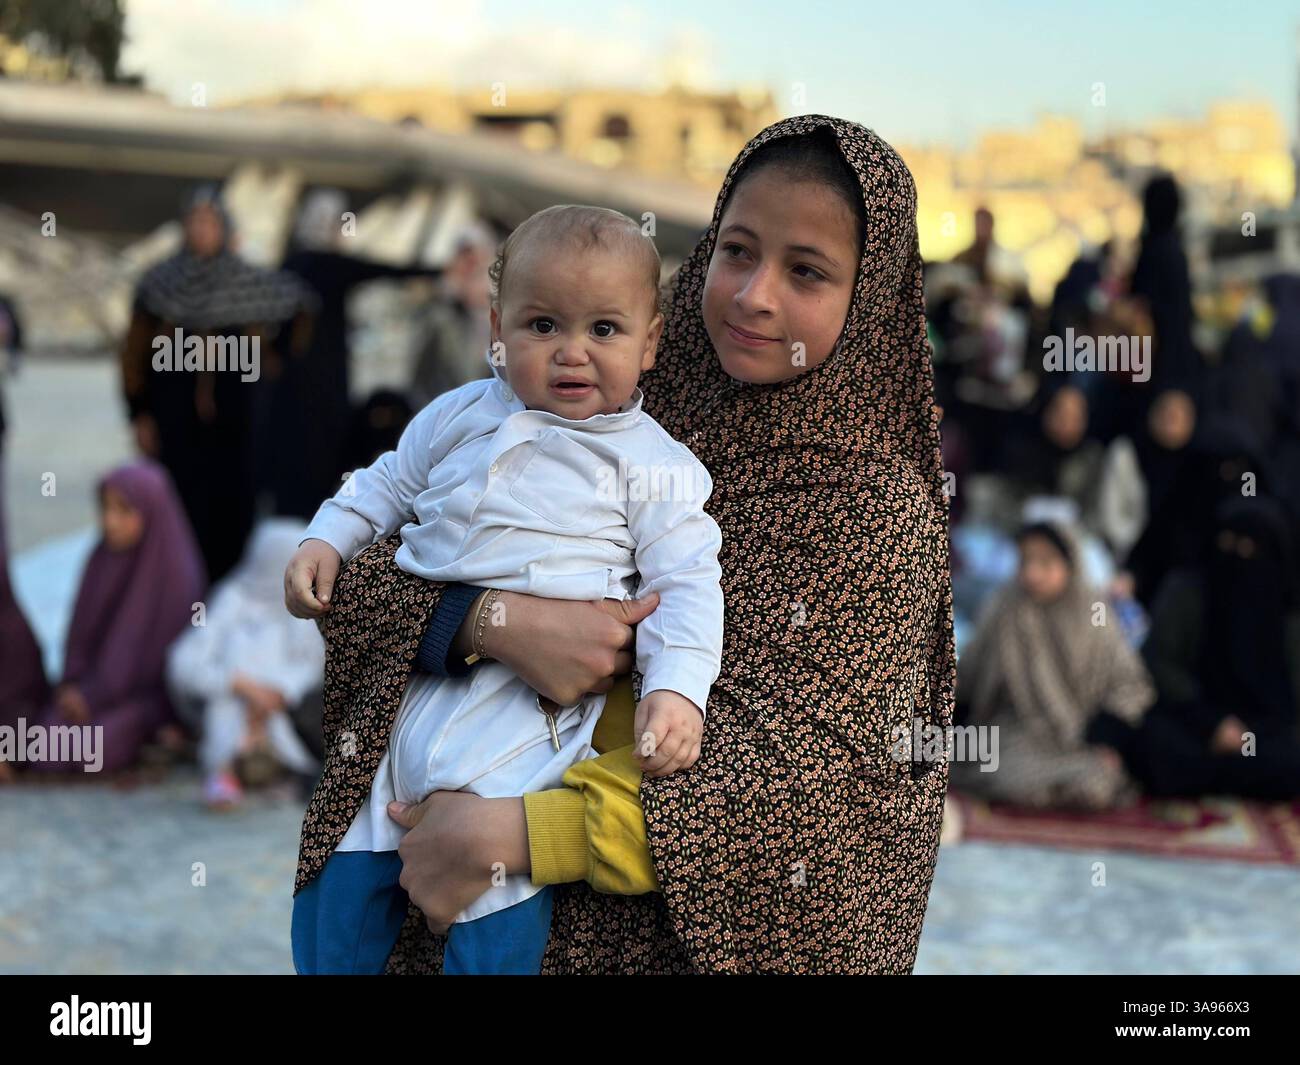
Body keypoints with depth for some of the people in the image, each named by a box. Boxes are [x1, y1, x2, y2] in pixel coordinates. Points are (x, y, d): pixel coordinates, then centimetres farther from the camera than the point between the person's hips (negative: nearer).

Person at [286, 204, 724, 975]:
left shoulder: (652, 462, 2)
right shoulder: (462, 416, 14)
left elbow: (686, 581, -2)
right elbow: (387, 484, 27)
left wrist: (677, 689, -16)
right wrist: (325, 542, 12)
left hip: (536, 687, -5)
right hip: (413, 658, 5)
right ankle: (331, 962, 23)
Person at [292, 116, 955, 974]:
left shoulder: (879, 507, -10)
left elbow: (806, 769, -19)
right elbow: (354, 566, -4)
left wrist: (526, 831, -28)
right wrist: (494, 622, -25)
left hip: (718, 929, -3)